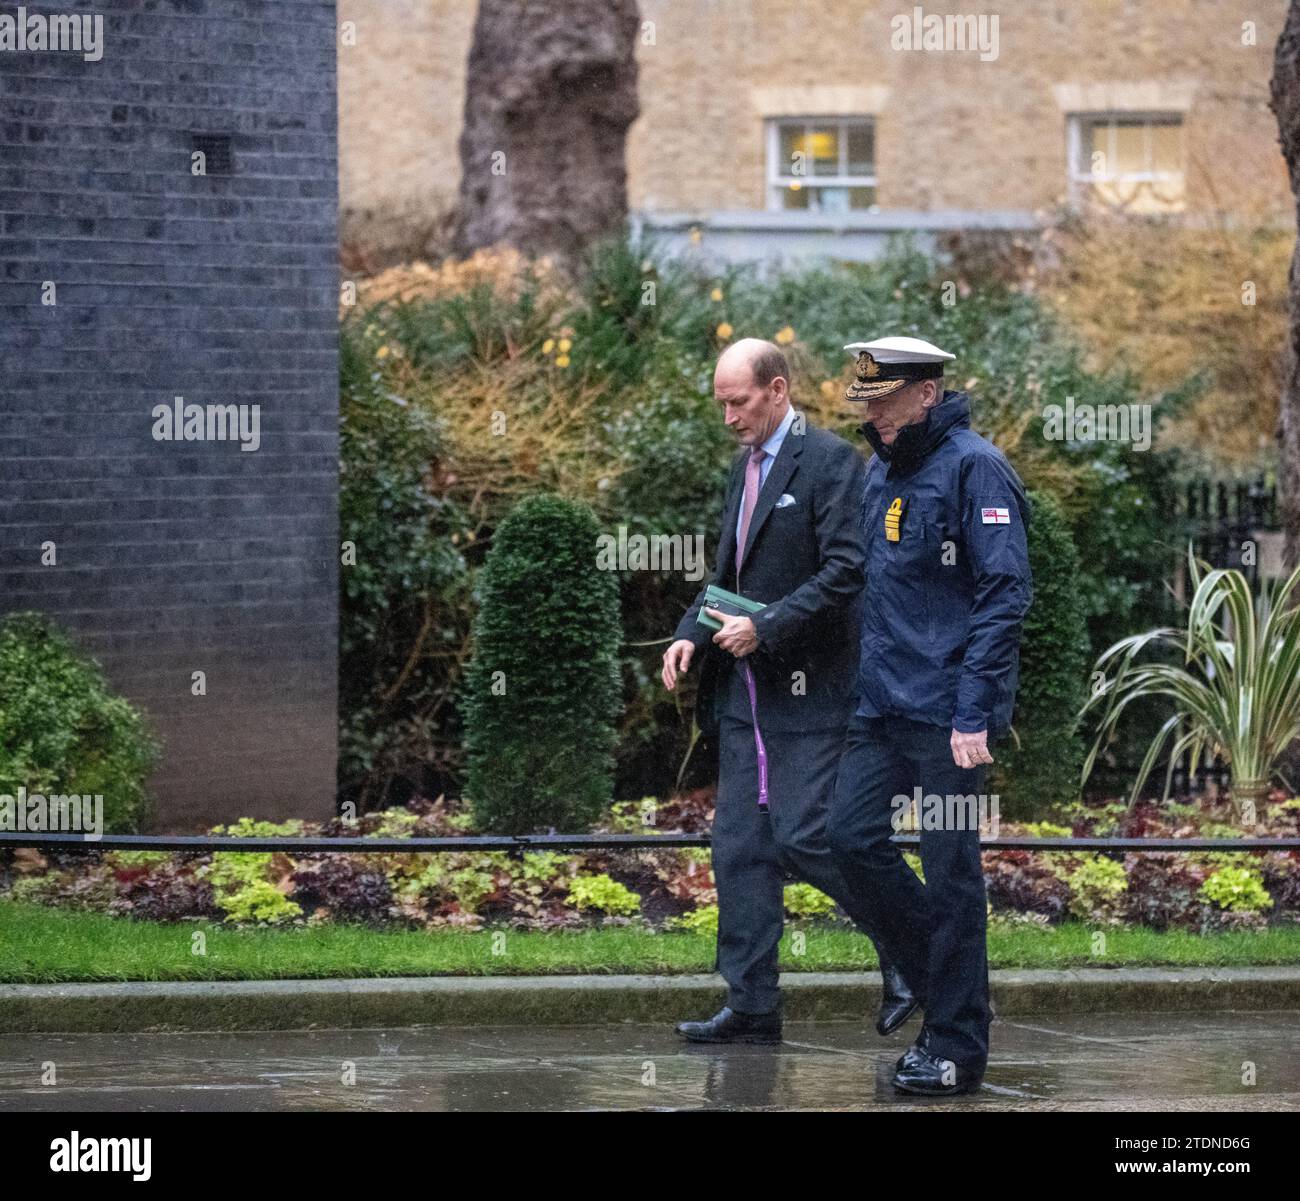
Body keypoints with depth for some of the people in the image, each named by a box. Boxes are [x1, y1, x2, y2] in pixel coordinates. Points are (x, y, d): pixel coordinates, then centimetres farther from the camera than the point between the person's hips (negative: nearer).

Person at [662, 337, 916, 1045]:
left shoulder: (830, 462, -10)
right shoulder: (745, 468, 17)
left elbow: (847, 569, -18)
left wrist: (767, 627, -20)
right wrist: (692, 634, 6)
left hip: (810, 690, -8)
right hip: (745, 691, 8)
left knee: (803, 837, -11)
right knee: (739, 847, 4)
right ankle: (751, 1006, 7)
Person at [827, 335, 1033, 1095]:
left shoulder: (975, 469, -11)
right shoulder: (883, 471, 15)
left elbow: (1005, 595, -16)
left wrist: (974, 714, -20)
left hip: (947, 710, -8)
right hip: (884, 704, 8)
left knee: (949, 872, -3)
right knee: (853, 837, 2)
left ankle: (957, 1047, 5)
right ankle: (939, 983, 18)